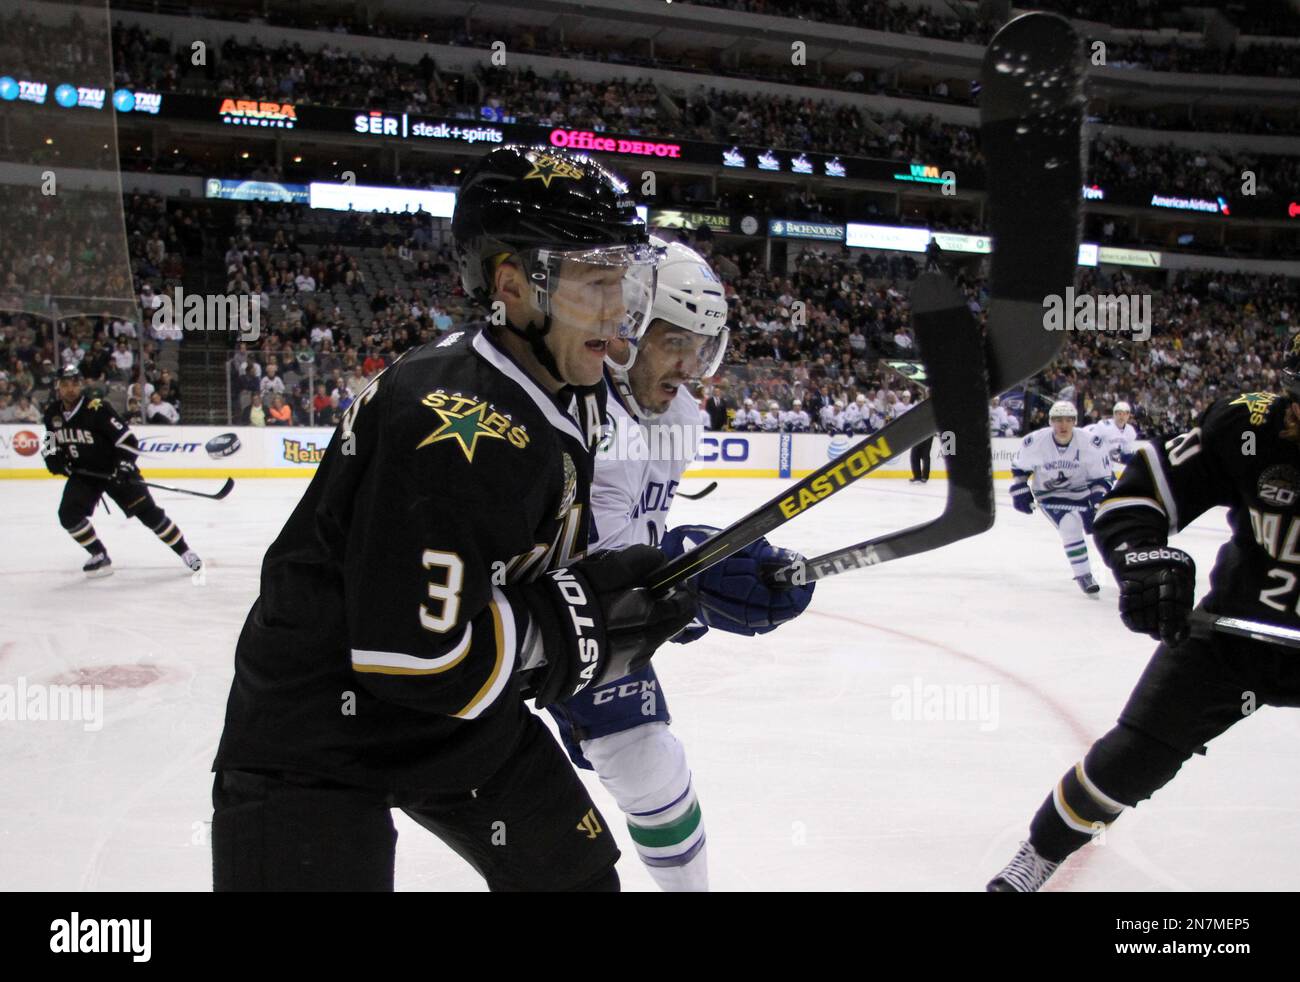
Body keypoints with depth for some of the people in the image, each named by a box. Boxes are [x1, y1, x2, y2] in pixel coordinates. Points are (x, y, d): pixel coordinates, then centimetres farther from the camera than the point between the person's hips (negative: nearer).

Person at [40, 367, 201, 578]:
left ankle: (184, 551, 0)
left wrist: (124, 466, -29)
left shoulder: (96, 408, -21)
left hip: (113, 470, -5)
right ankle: (99, 556, 5)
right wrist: (53, 457, -1)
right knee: (68, 514, -13)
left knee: (147, 511, -10)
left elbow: (126, 438, -21)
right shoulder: (52, 412, -2)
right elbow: (49, 439, 18)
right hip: (82, 473, 5)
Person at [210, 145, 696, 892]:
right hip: (318, 736, -9)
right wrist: (586, 618, -21)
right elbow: (418, 658, -32)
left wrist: (660, 569, -3)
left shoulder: (568, 394, -1)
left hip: (464, 711, 9)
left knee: (579, 873, 16)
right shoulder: (452, 427, -31)